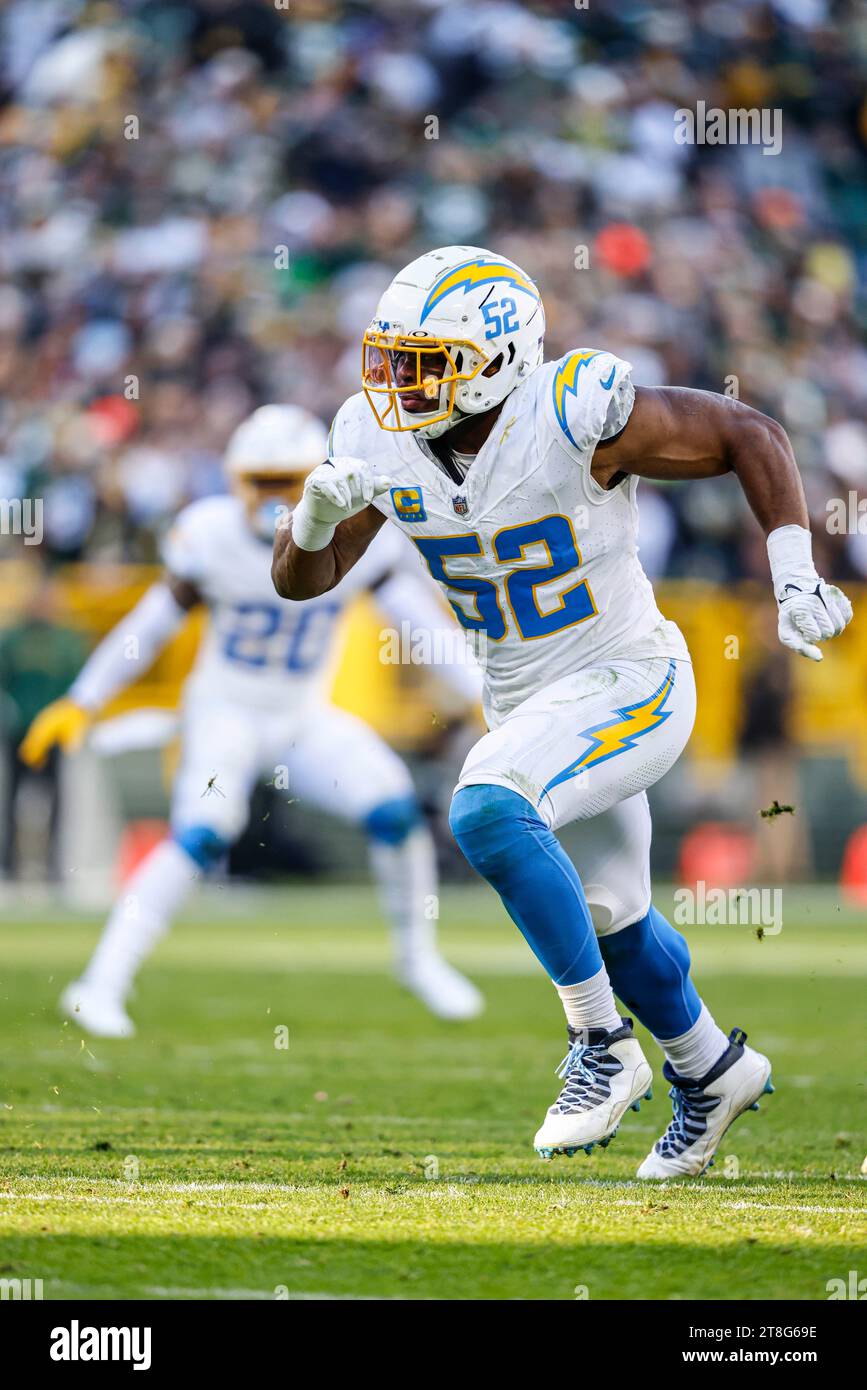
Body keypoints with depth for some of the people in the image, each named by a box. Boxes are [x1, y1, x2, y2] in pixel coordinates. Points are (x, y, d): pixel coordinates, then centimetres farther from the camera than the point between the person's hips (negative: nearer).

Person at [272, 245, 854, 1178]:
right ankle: (711, 1071, 46)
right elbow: (300, 580, -3)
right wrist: (315, 517, -25)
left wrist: (794, 577, -22)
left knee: (488, 810, -30)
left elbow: (749, 436, -14)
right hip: (527, 704, 7)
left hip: (628, 685, -7)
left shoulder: (573, 418, -24)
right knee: (610, 918, 19)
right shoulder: (383, 443, -8)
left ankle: (602, 1046, -16)